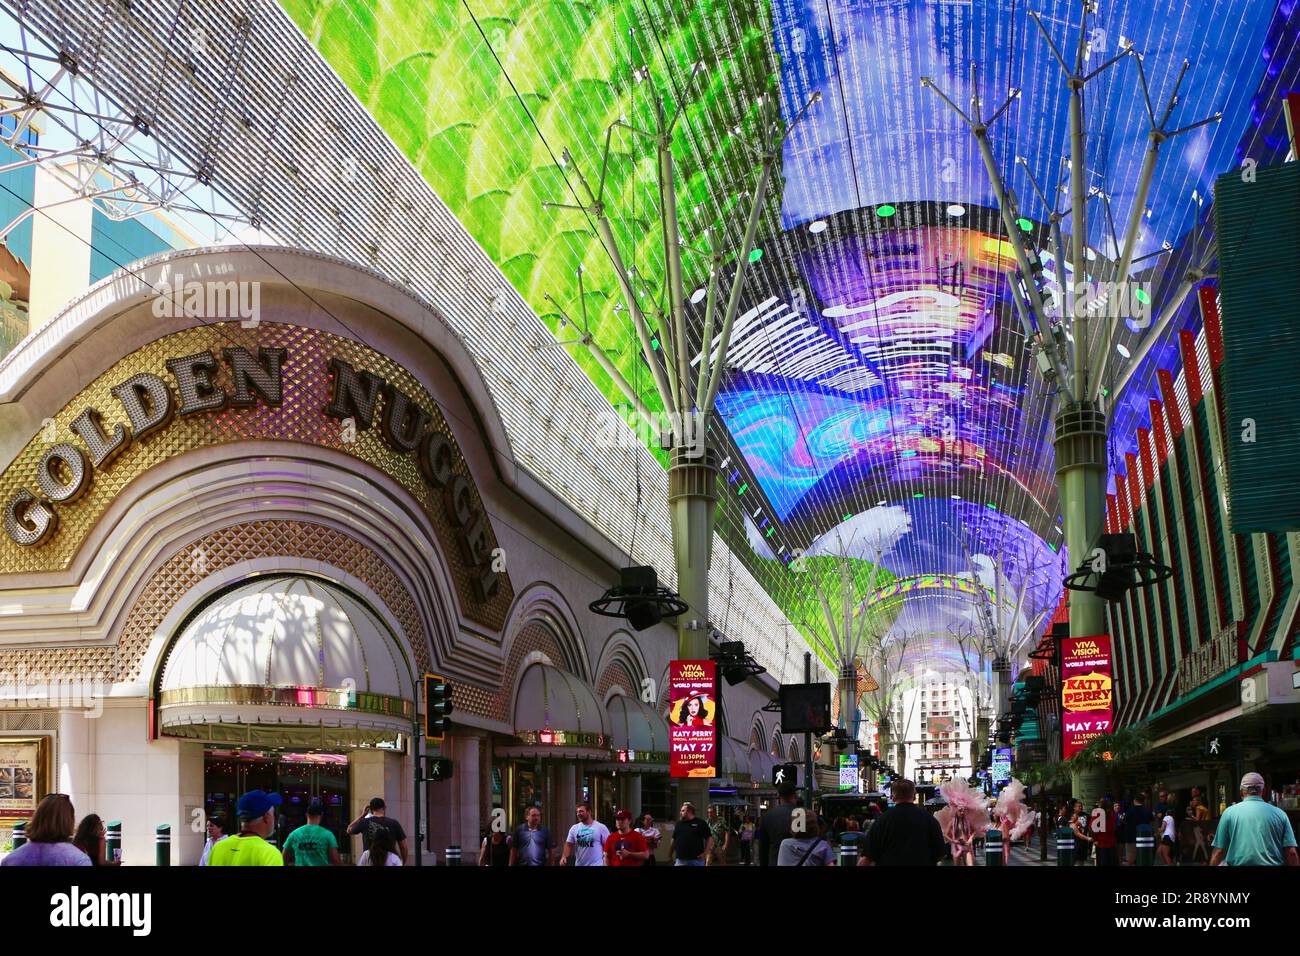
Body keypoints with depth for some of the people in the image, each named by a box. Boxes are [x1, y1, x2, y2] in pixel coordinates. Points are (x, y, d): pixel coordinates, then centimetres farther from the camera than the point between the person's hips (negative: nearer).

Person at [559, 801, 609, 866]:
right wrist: (564, 856, -12)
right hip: (579, 864, 5)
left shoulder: (601, 828, -6)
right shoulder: (574, 828, 6)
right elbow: (569, 845, 6)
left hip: (596, 865, -5)